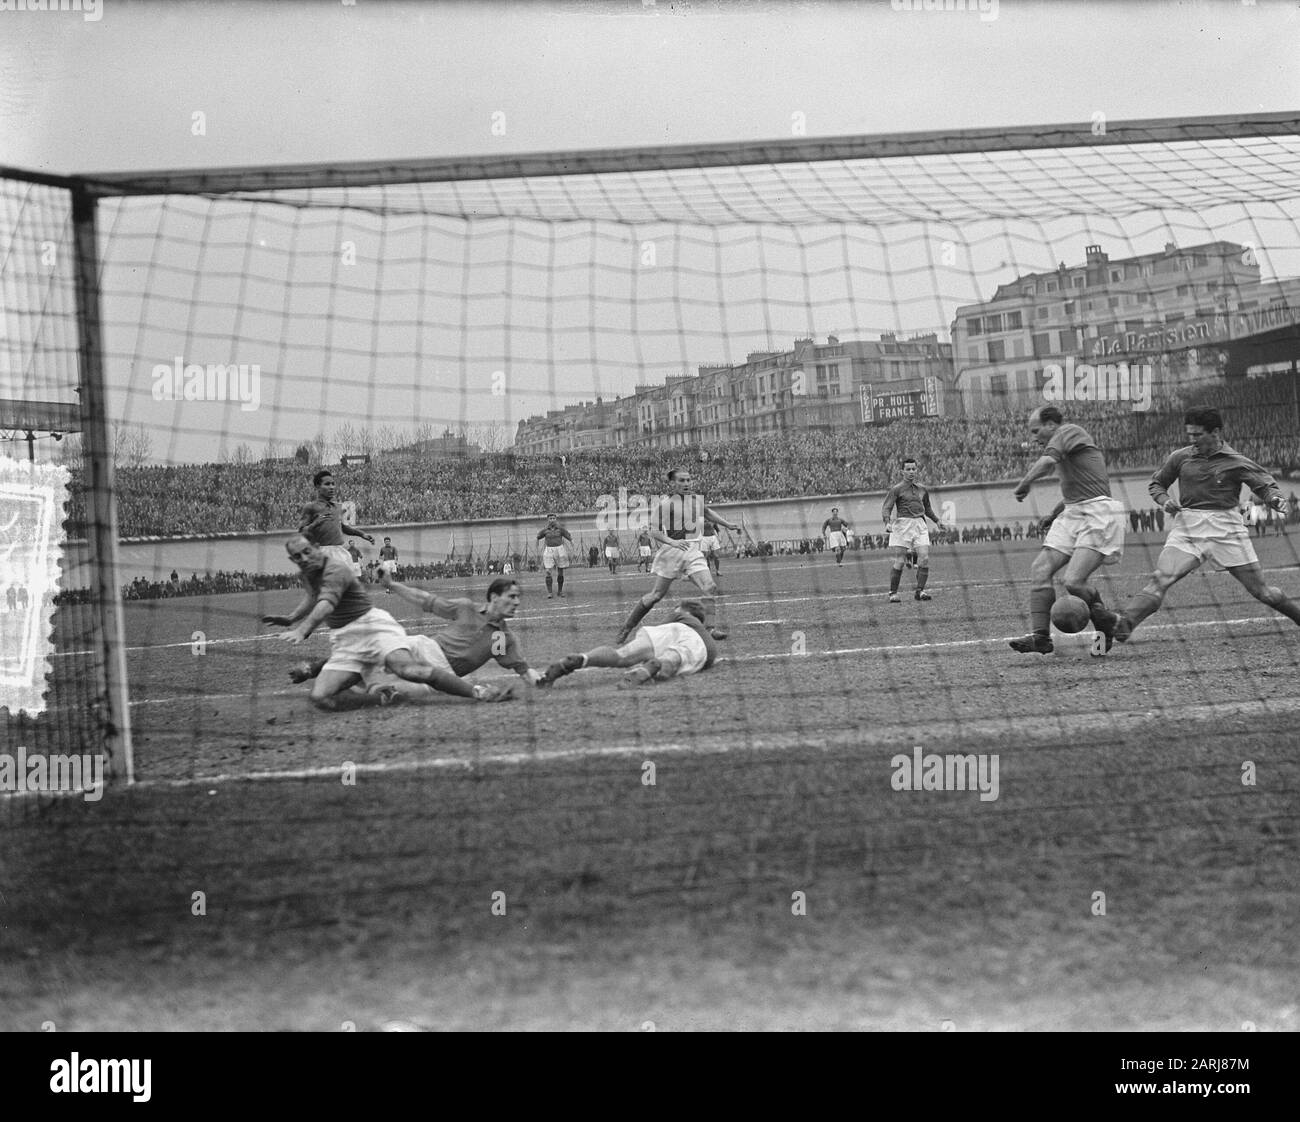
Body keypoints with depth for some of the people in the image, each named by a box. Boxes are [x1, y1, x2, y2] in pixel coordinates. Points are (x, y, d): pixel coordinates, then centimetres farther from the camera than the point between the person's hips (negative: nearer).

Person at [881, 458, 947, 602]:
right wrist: (887, 522, -23)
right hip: (903, 525, -4)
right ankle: (893, 593, 4)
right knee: (900, 562, -7)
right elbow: (886, 508, -6)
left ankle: (919, 591, -5)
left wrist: (937, 520, 31)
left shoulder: (922, 490, 17)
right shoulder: (896, 489, 1)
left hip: (920, 525, 4)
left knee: (924, 558, -11)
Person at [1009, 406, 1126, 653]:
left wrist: (1024, 483, -12)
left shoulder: (1068, 431, -5)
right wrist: (1053, 515, 32)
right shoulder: (1067, 446, 24)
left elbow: (1047, 462, -24)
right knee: (1039, 570, -5)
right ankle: (1040, 637, -5)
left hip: (1097, 513, -10)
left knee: (1074, 582, -18)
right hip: (1073, 513, 10)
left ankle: (1106, 622, 7)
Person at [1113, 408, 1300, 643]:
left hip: (1225, 527, -1)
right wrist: (1165, 500, -3)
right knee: (1159, 581, -19)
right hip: (1186, 527, 1)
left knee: (1260, 590, 3)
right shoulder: (1181, 458, 7)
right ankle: (1121, 626, -30)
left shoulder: (1236, 462, 1)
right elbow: (1156, 483, 19)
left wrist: (1276, 499, -19)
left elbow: (1266, 485, 4)